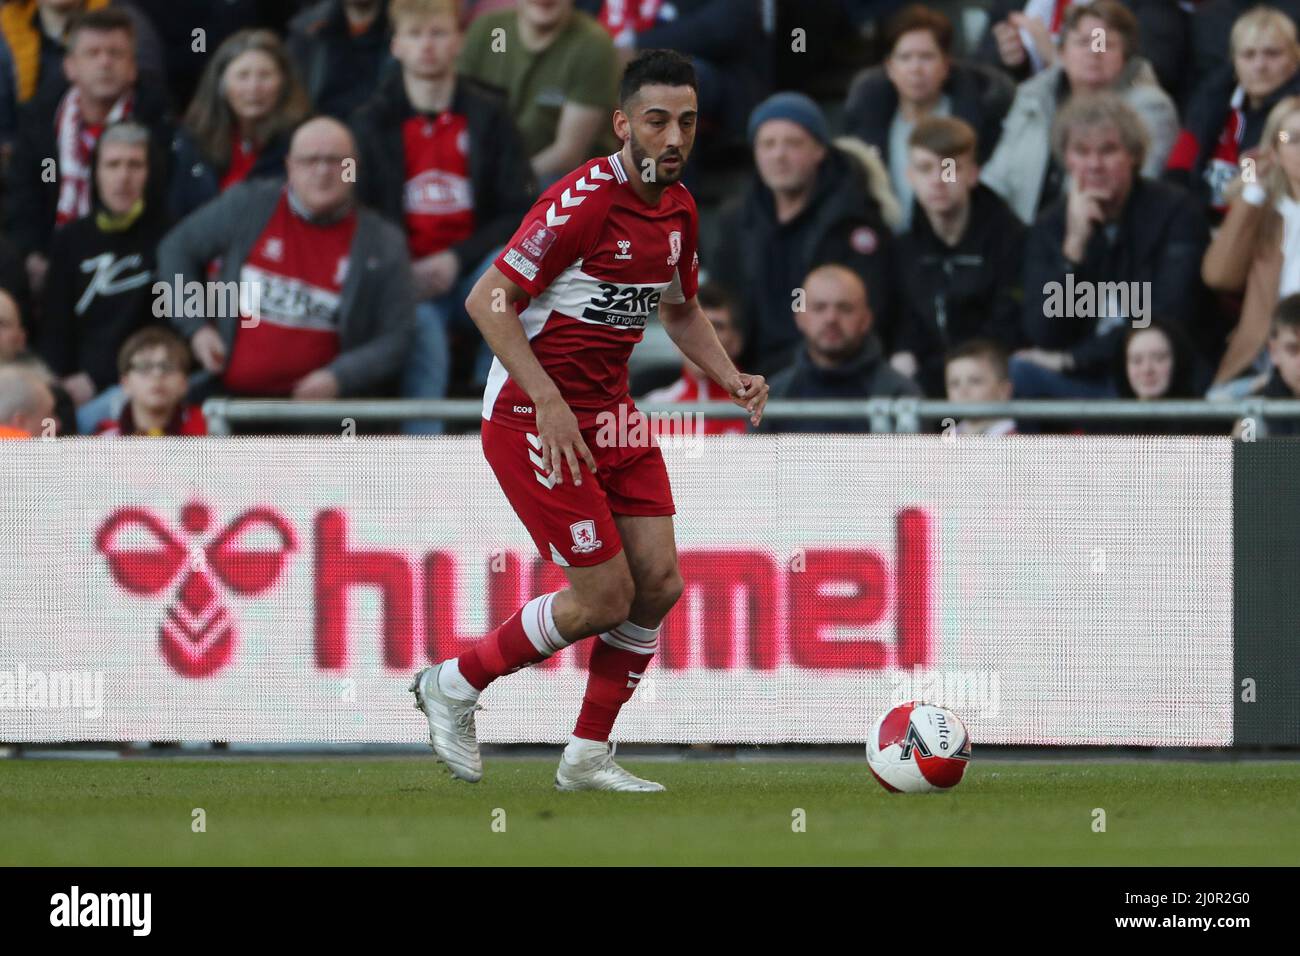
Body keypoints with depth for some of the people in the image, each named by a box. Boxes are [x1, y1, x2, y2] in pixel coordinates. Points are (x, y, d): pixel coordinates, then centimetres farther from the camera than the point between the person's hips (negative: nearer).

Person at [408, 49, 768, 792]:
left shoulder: (679, 207, 5)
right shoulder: (585, 199, -21)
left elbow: (680, 308, 23)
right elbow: (488, 300, -21)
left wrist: (732, 379, 6)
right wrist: (550, 403, -27)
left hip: (611, 415, 8)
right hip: (532, 418, -8)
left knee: (659, 584, 1)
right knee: (605, 596, -8)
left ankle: (589, 757, 14)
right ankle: (454, 687, 12)